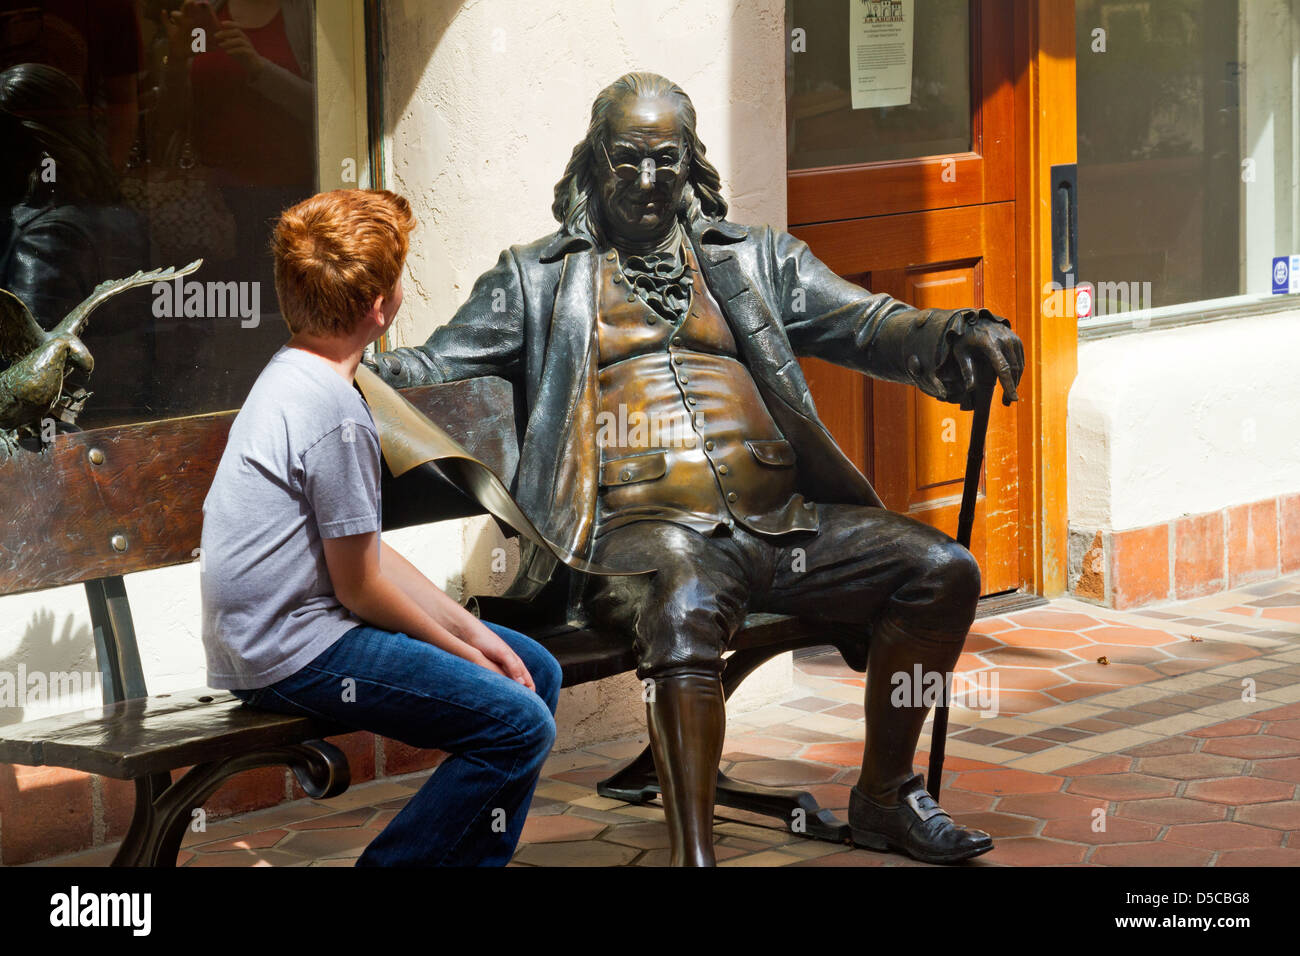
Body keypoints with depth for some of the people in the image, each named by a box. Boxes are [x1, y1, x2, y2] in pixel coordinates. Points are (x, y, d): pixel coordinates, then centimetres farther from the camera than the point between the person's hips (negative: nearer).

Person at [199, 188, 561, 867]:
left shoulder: (290, 375, 12)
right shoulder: (334, 413, -20)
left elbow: (363, 550, 14)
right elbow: (359, 587, -15)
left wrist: (472, 631, 9)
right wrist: (462, 651, -1)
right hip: (293, 653, -11)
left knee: (536, 671, 14)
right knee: (520, 725, -19)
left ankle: (474, 853, 20)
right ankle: (394, 867, -8)